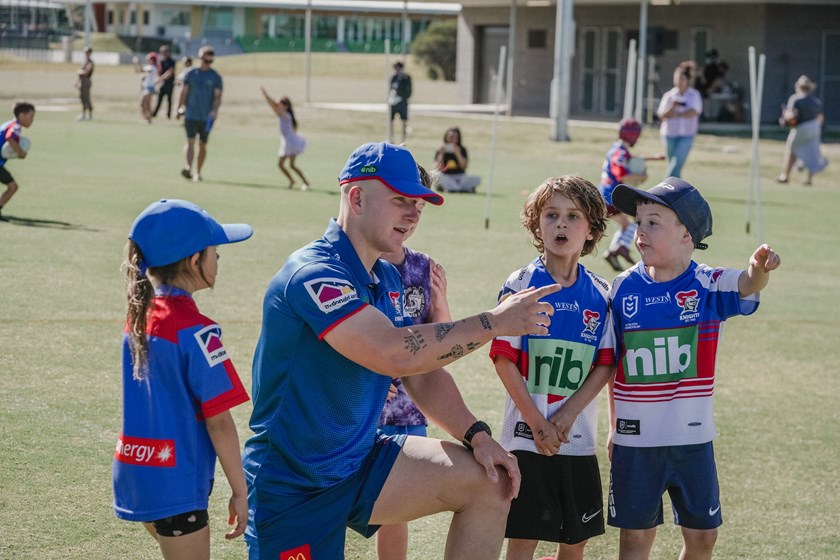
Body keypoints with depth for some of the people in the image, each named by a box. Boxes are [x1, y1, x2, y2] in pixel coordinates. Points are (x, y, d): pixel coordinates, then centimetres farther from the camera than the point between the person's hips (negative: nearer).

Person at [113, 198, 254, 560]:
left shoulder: (140, 314, 6)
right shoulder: (194, 330, -18)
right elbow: (218, 421, -16)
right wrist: (240, 491, -11)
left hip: (137, 471, 8)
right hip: (175, 482, -8)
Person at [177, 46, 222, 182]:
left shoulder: (215, 77, 1)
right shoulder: (191, 73, 4)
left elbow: (218, 96, -5)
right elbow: (184, 92, 10)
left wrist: (215, 110, -21)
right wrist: (180, 107, 8)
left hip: (206, 117, 1)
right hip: (191, 114, -1)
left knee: (202, 145, 7)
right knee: (190, 141, -15)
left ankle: (197, 172, 17)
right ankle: (188, 167, -27)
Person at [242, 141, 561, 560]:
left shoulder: (387, 279, 9)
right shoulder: (314, 275, -22)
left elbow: (422, 373, 14)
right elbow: (396, 353, -33)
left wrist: (476, 435, -2)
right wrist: (493, 323, -24)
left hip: (360, 462, 8)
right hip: (293, 489, -8)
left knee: (488, 479, -3)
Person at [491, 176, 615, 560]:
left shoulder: (601, 294, 4)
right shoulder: (521, 286, -5)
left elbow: (605, 365, 3)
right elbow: (504, 359, -8)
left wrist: (567, 416, -10)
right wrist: (537, 423, -12)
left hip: (578, 437, 4)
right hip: (527, 436, -4)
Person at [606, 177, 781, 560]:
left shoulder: (709, 286, -7)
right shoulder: (623, 288, -3)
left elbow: (747, 286, -29)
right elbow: (612, 362, 6)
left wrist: (758, 270, -53)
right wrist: (614, 423, 9)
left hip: (692, 437, 0)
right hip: (636, 438, 0)